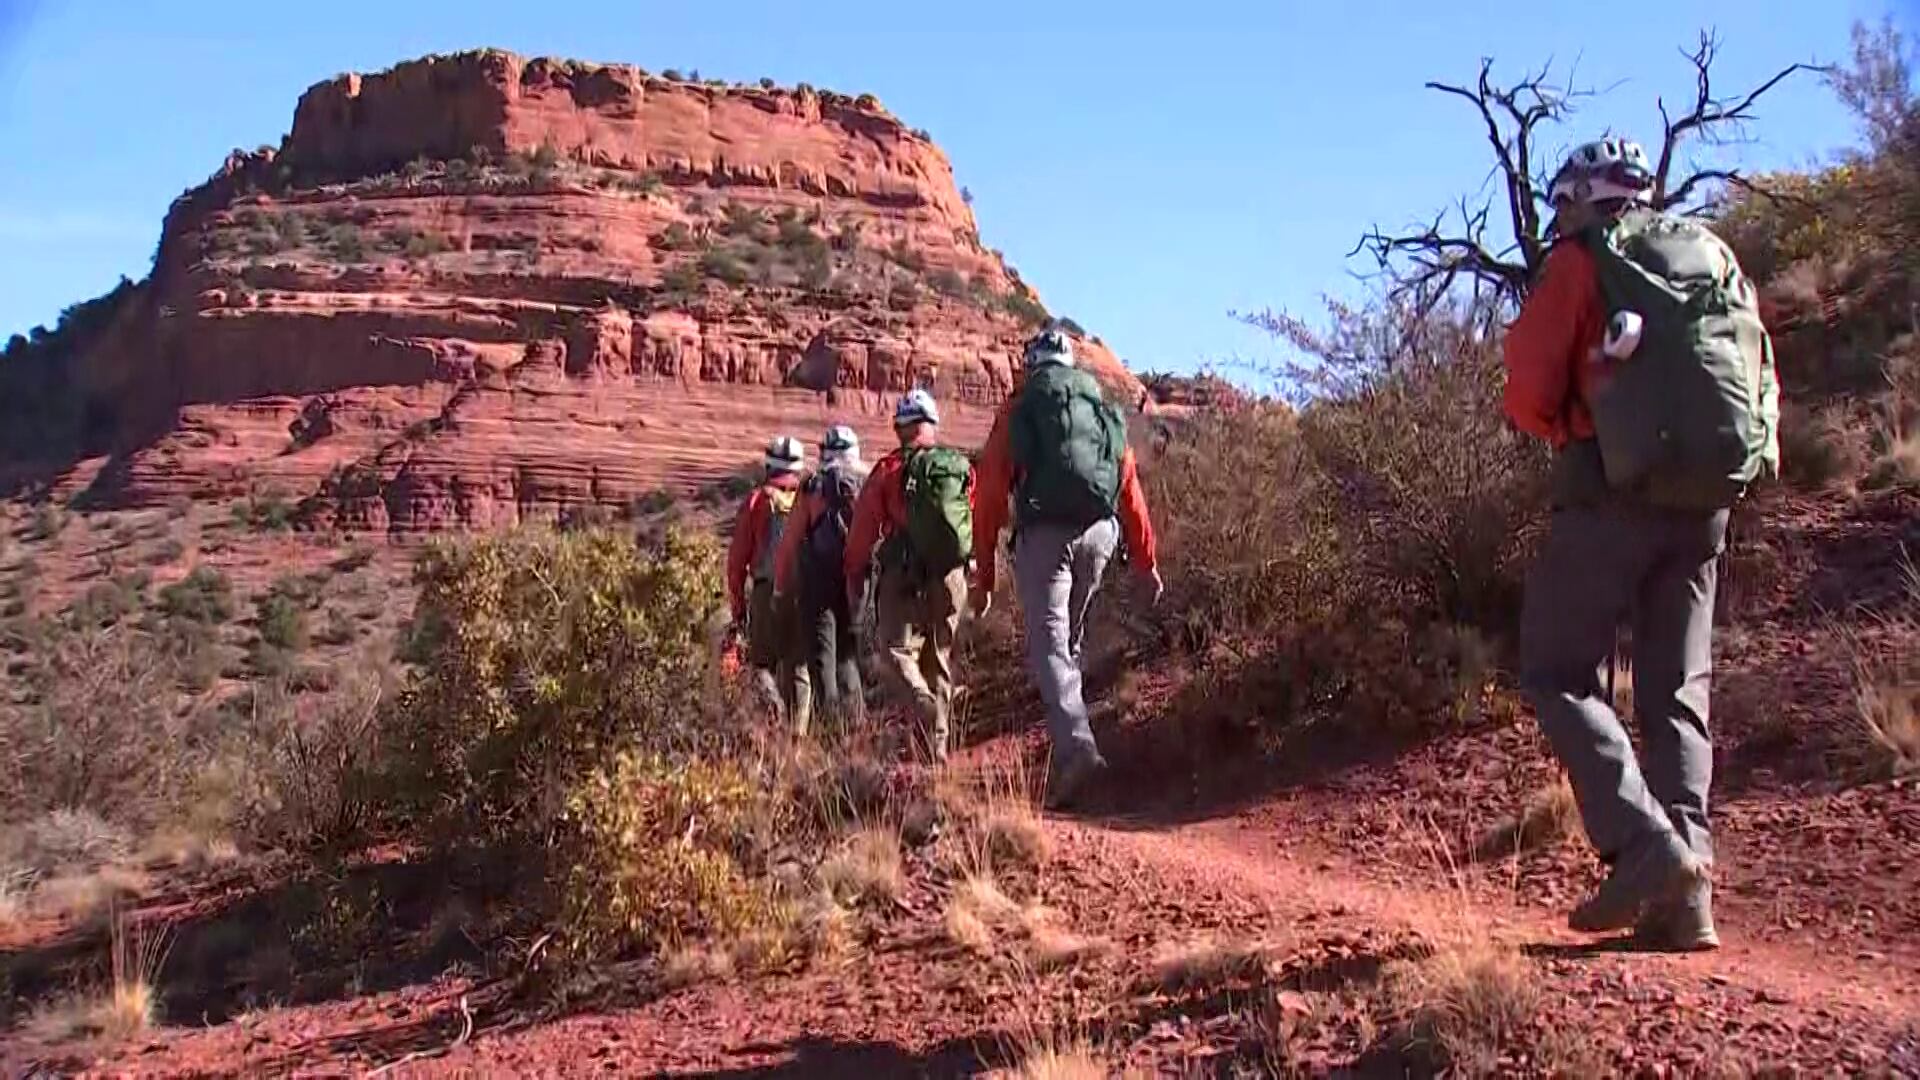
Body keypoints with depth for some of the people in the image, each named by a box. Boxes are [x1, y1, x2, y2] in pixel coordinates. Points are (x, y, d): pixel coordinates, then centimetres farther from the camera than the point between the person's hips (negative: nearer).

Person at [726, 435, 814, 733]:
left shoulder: (756, 501, 3)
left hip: (766, 591, -2)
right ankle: (798, 732, 6)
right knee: (798, 666, 10)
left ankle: (776, 717, -15)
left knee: (762, 663, 8)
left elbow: (737, 557, 1)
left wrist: (737, 604, 6)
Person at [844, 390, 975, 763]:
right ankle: (937, 748, 15)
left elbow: (863, 529, -2)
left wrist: (854, 577, 7)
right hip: (951, 578, 4)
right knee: (939, 659, 13)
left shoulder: (890, 471, -4)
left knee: (897, 653, 0)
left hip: (903, 579, -4)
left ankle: (927, 710, -29)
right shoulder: (962, 467, 6)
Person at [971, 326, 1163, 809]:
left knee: (1048, 646, -7)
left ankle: (1078, 746, -26)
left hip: (1043, 532, -4)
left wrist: (983, 575, 6)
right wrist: (1145, 563, 20)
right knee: (1070, 640, 19)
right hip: (1099, 533, 4)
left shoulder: (1018, 411, 8)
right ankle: (1066, 742, 22)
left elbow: (990, 496, 4)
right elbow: (1131, 492, 15)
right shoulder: (1105, 411, 18)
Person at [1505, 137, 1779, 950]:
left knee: (1557, 675, 1)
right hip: (1708, 502, 6)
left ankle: (1644, 845, -16)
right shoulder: (1714, 255, 18)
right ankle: (1686, 894, 3)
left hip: (1614, 496, -6)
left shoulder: (1580, 263, 1)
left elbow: (1528, 390, -7)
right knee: (1677, 694, 9)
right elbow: (1763, 380, 16)